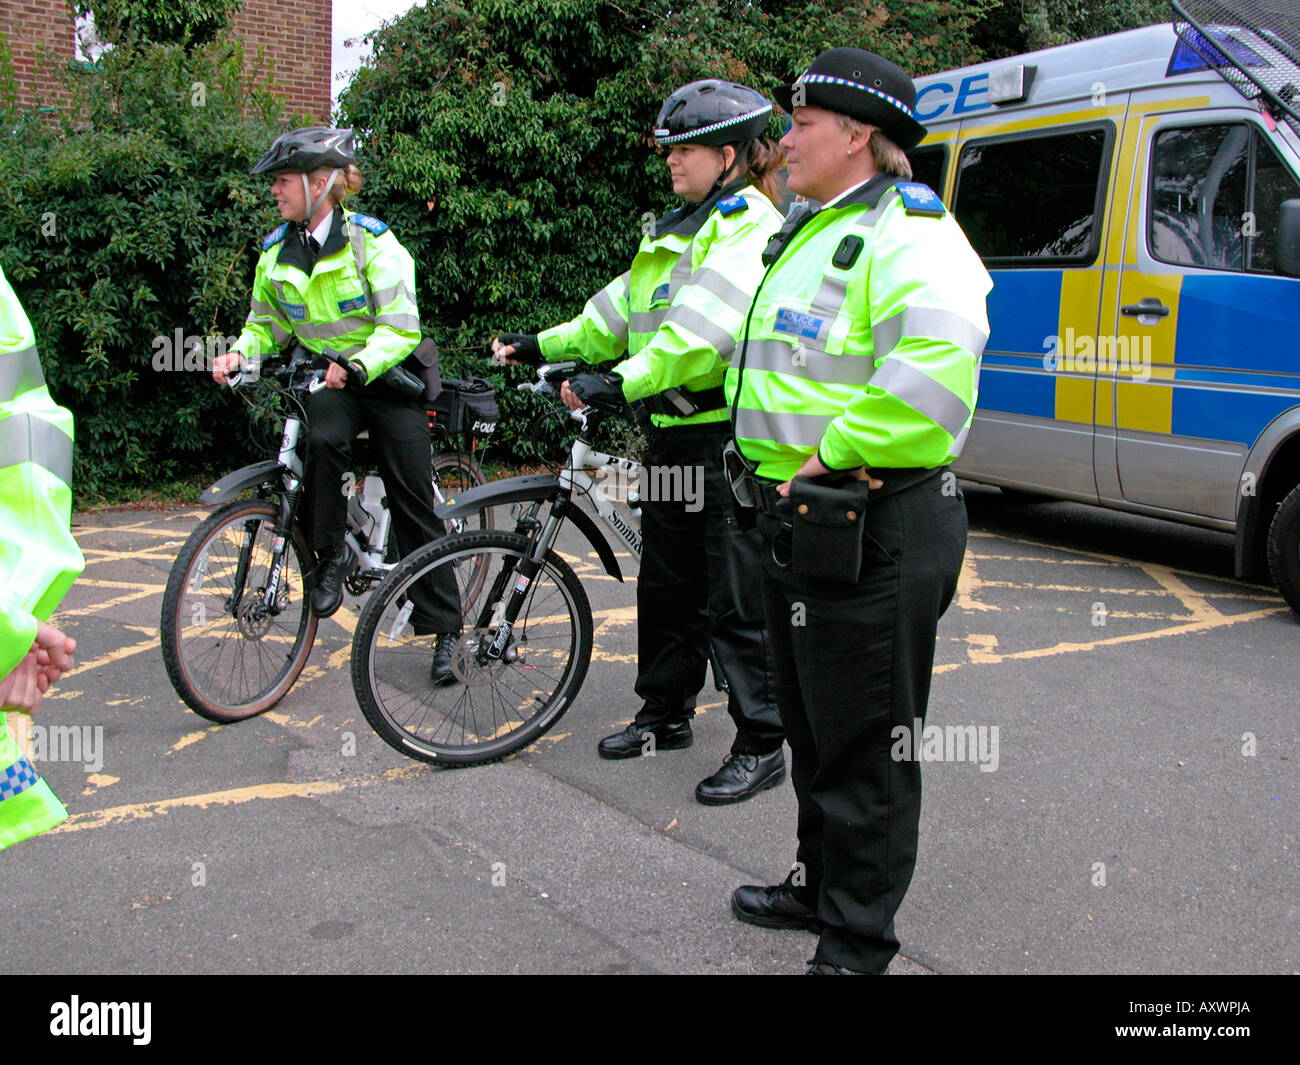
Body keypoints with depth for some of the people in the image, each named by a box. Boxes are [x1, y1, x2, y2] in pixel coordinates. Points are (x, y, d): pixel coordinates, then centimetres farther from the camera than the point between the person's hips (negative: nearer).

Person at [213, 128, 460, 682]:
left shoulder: (372, 241, -15)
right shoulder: (277, 253, 2)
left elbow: (401, 326, -20)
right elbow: (266, 324, 12)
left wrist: (359, 364, -36)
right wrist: (240, 352, -10)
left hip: (386, 377, -3)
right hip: (326, 381, 3)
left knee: (413, 504, -4)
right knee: (323, 439, -33)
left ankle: (444, 628, 4)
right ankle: (330, 556, -13)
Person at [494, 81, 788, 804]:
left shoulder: (752, 229, -11)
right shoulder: (679, 229, 19)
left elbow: (701, 330, -24)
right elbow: (624, 310, 21)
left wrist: (623, 382, -30)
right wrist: (543, 345, 15)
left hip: (728, 437, -9)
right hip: (672, 434, 9)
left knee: (737, 600, -3)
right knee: (666, 585, 16)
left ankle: (762, 747, 9)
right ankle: (667, 714, 32)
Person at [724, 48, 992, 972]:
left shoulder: (909, 235, -15)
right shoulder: (807, 232, 18)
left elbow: (934, 371, -32)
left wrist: (832, 454, -24)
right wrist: (781, 468, 14)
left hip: (873, 533, -10)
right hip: (798, 518, 10)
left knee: (866, 746, 1)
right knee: (813, 730, 22)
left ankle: (858, 942, 15)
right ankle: (819, 885, 39)